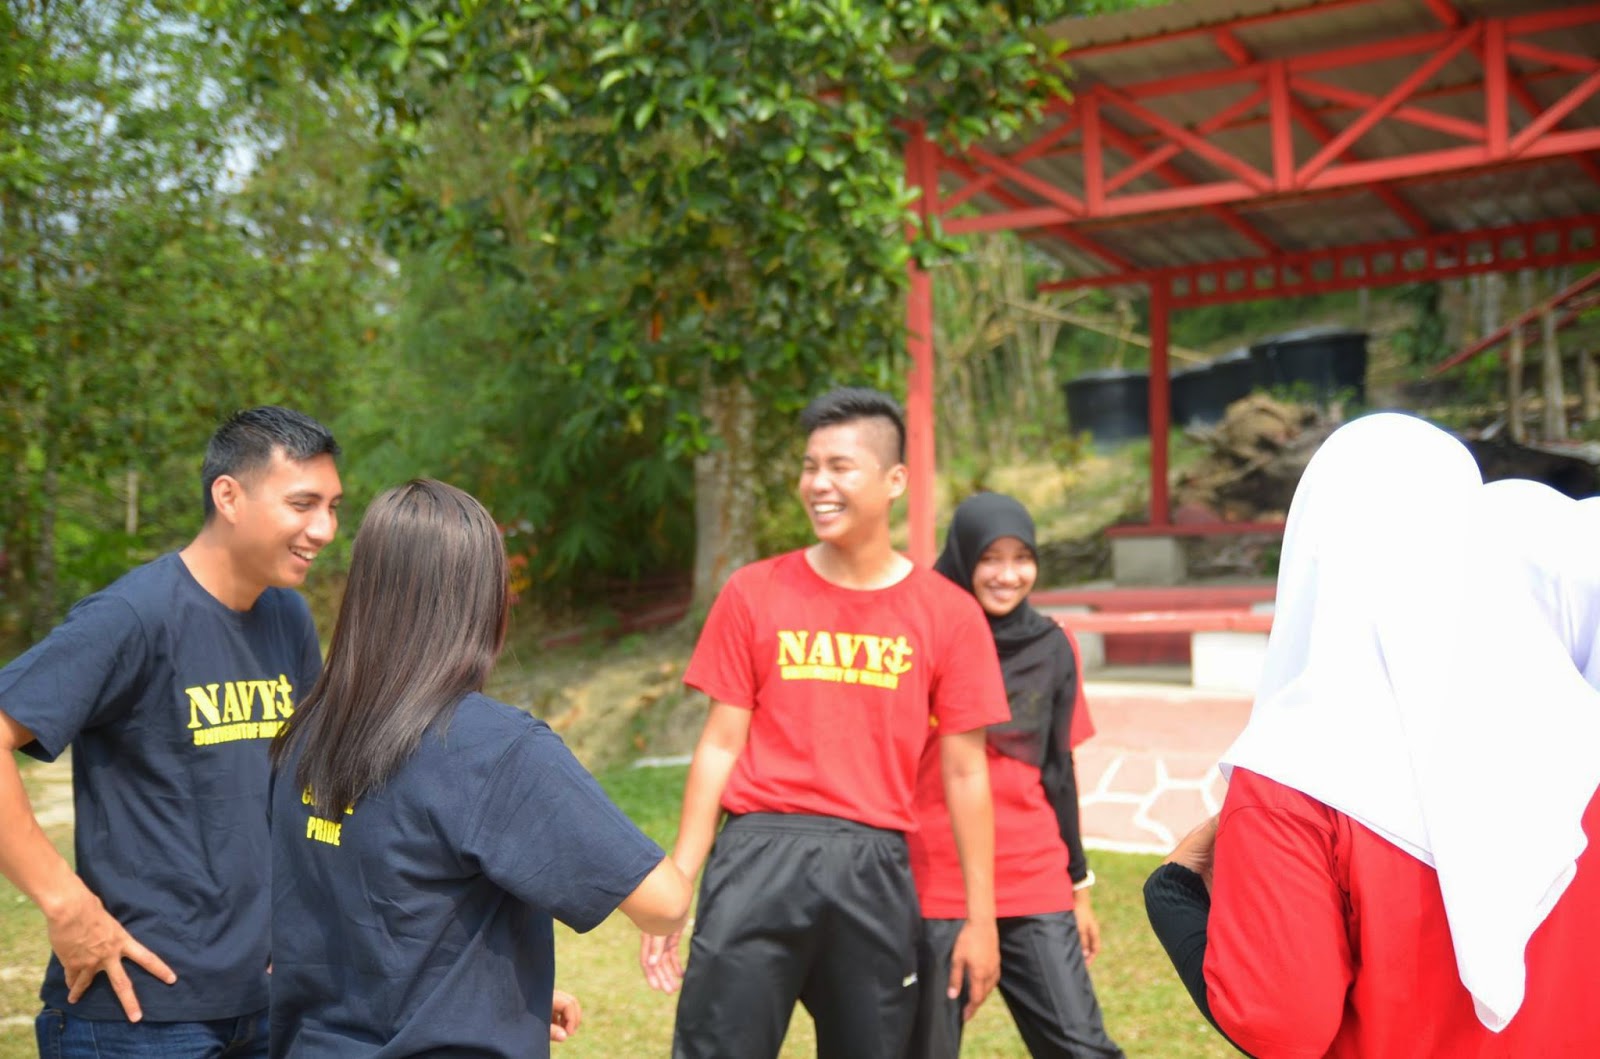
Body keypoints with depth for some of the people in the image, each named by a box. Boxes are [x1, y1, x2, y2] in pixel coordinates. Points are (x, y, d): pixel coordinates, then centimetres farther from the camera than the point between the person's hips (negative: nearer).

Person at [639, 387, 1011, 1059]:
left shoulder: (948, 614, 3)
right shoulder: (754, 594, 4)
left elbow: (964, 773, 6)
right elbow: (721, 746, 5)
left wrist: (980, 918, 5)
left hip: (873, 869, 1)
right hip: (760, 858, 0)